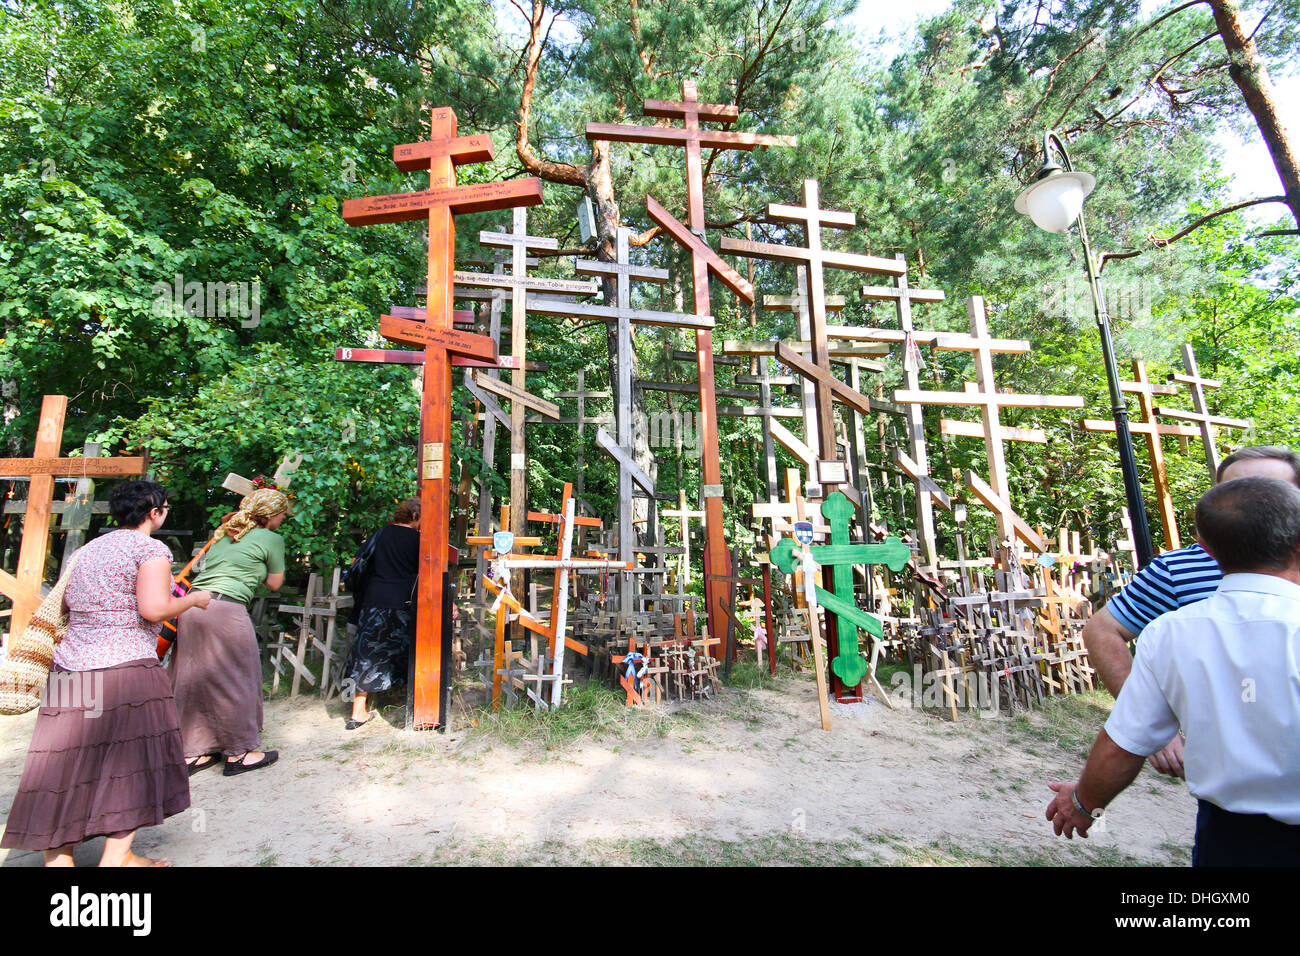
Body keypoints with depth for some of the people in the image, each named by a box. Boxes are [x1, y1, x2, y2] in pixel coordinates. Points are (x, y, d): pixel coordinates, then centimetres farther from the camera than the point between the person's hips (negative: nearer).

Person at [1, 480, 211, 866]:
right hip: (125, 668, -7)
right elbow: (154, 609, -19)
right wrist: (194, 599, -2)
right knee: (133, 762, 3)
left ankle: (57, 856, 17)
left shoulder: (86, 551, 16)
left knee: (66, 764, 11)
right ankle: (116, 856, 6)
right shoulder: (151, 549, -9)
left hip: (69, 666, 8)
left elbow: (62, 607, 22)